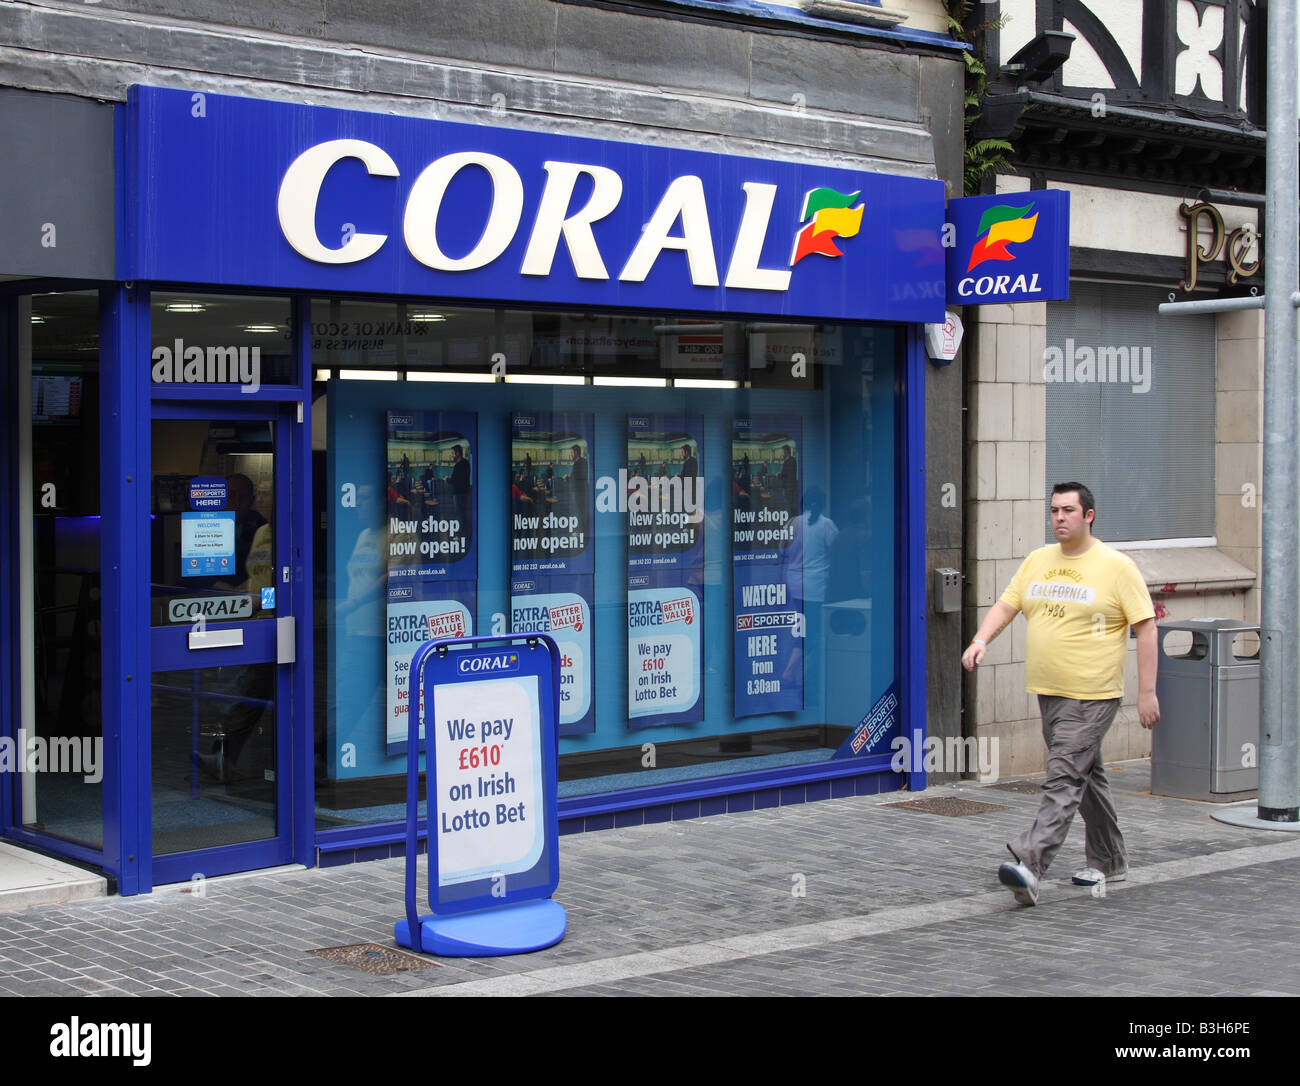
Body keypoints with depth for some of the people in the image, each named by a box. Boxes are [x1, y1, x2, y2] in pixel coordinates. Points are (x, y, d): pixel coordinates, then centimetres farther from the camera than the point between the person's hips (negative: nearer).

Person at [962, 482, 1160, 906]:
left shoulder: (1116, 566, -6)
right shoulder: (1037, 561, 11)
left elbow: (1146, 626, -6)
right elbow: (1006, 606, 11)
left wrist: (1147, 691, -11)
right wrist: (981, 640, -10)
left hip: (1092, 696, -7)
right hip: (1048, 692, 7)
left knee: (1063, 780, -15)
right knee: (1087, 776, 18)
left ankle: (1029, 864, -25)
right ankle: (1109, 861, 30)